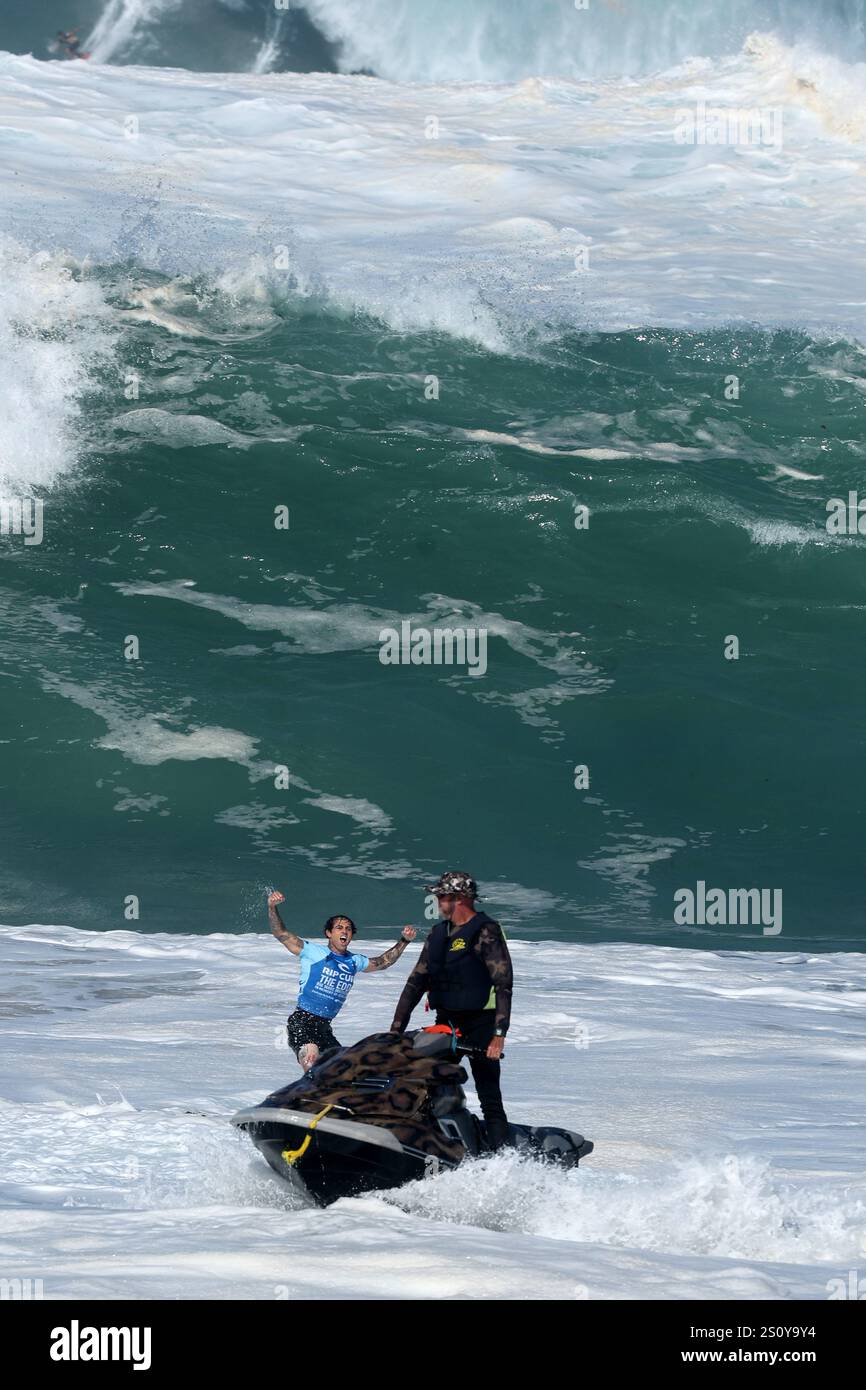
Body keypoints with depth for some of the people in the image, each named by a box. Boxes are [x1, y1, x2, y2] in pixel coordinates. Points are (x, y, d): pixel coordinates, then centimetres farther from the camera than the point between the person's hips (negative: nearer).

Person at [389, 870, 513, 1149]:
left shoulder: (486, 932, -9)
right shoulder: (439, 933, 13)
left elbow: (503, 984, -16)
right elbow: (416, 982, 15)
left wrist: (499, 1034, -24)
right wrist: (396, 1029, 9)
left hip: (480, 1024, -7)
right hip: (446, 1024, 7)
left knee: (490, 1100, -8)